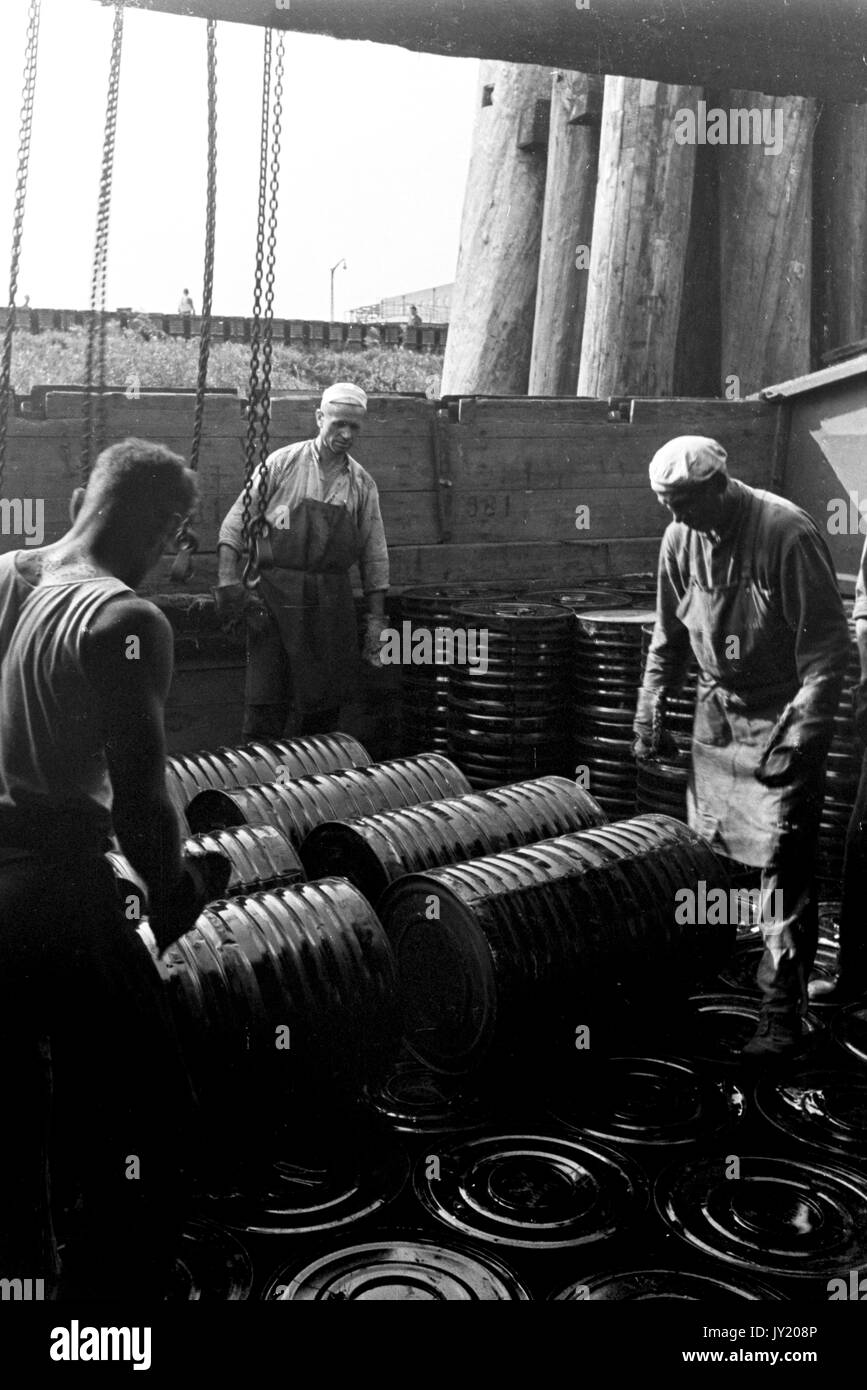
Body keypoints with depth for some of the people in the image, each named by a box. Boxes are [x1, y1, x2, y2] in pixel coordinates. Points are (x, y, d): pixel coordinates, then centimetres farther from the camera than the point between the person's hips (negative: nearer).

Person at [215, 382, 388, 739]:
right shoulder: (283, 463, 0)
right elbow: (236, 522, 0)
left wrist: (375, 617, 6)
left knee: (324, 701, 6)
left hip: (331, 602, 3)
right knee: (265, 699, -5)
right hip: (276, 594, -3)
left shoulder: (363, 483, 9)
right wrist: (227, 579, -10)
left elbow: (374, 555, 11)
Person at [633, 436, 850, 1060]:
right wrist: (651, 706, 10)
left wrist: (803, 732, -23)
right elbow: (670, 634, 13)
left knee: (784, 864, -6)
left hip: (782, 711, -6)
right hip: (717, 708, 6)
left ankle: (782, 1011, 1)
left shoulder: (787, 532, -18)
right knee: (704, 853, 11)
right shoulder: (681, 538, 1)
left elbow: (827, 642, -17)